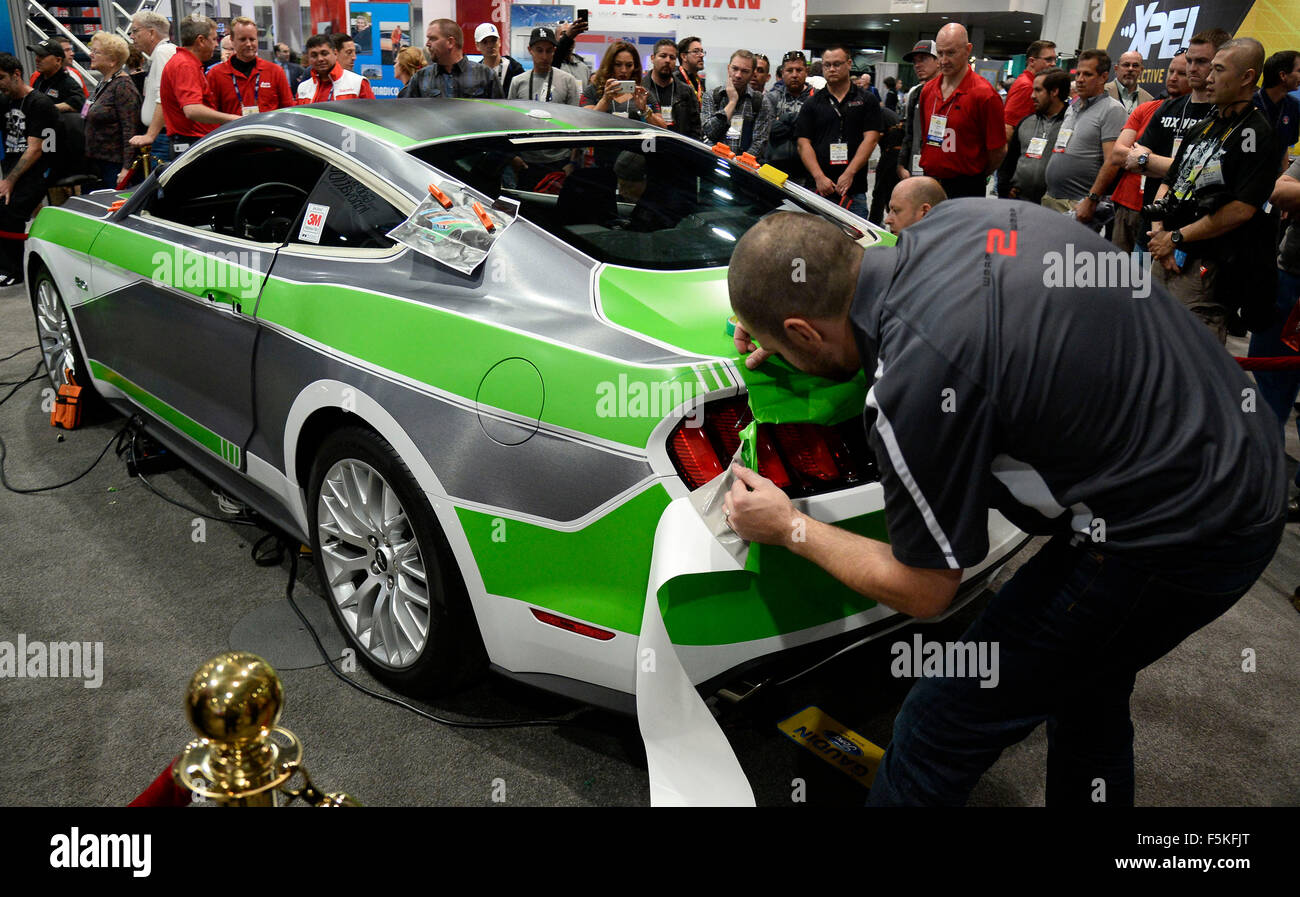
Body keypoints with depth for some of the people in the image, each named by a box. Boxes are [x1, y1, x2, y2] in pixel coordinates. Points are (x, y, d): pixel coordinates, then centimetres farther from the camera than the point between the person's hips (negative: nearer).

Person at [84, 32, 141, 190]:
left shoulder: (123, 86, -13)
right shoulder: (103, 83, 15)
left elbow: (130, 130, -20)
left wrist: (127, 168, -25)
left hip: (116, 164, -9)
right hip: (99, 162, 9)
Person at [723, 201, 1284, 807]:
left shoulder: (911, 388, -28)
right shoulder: (955, 218, -4)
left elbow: (923, 593, -12)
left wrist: (790, 529, 2)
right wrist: (777, 327, 16)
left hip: (1168, 543, -9)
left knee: (943, 724, 0)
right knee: (1088, 693, 29)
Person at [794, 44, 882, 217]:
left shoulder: (867, 101, 9)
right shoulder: (812, 104, 12)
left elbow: (870, 139, 0)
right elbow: (803, 143, 3)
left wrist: (849, 174, -13)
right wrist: (819, 177, -12)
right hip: (818, 189, 1)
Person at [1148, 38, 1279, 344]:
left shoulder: (1256, 135, -8)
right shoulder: (1201, 128, 17)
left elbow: (1242, 209, -17)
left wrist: (1176, 238, -14)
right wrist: (1158, 231, -1)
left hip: (1207, 265, -8)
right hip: (1165, 255, 8)